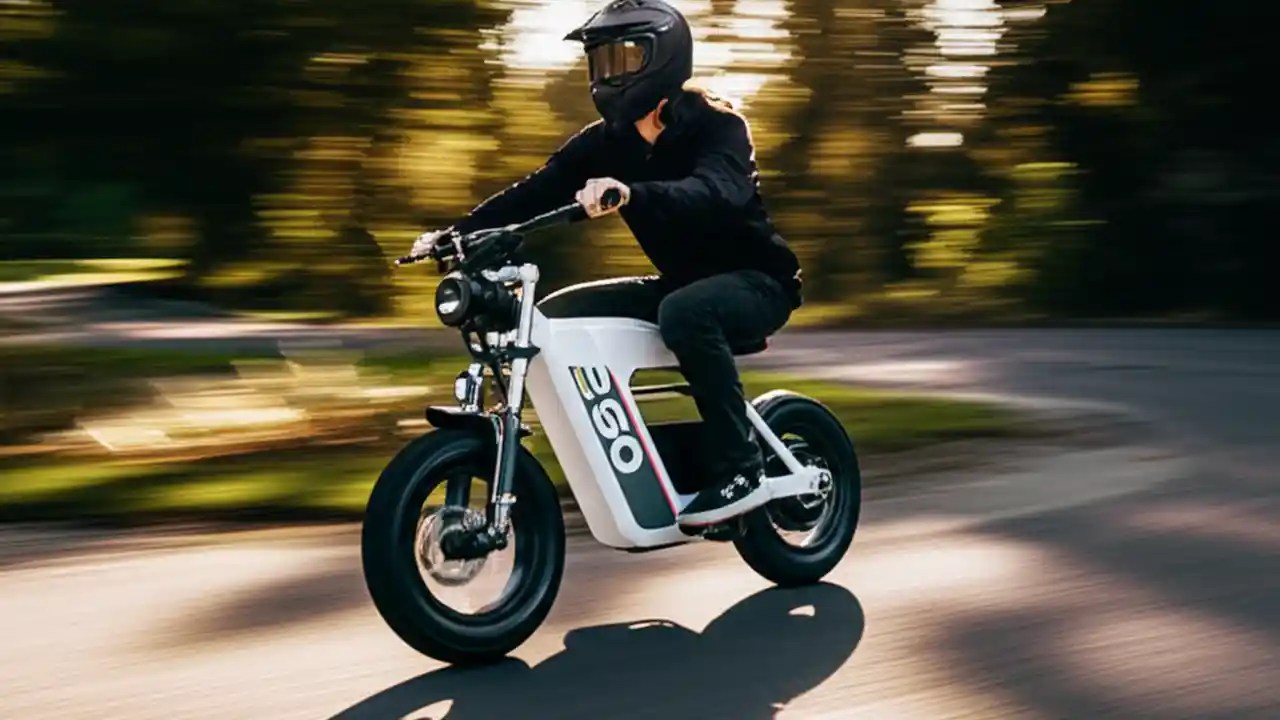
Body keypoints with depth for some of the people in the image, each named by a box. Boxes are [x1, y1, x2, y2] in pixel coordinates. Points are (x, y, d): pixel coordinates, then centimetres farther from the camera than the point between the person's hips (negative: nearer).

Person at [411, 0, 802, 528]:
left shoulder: (716, 126, -17)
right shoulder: (607, 141, 1)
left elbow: (715, 192, -39)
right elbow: (539, 190, -9)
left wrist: (630, 193, -56)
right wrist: (457, 233, -23)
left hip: (754, 282, -7)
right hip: (679, 285, 7)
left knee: (684, 312, -39)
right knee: (553, 316, -6)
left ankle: (740, 470, -28)